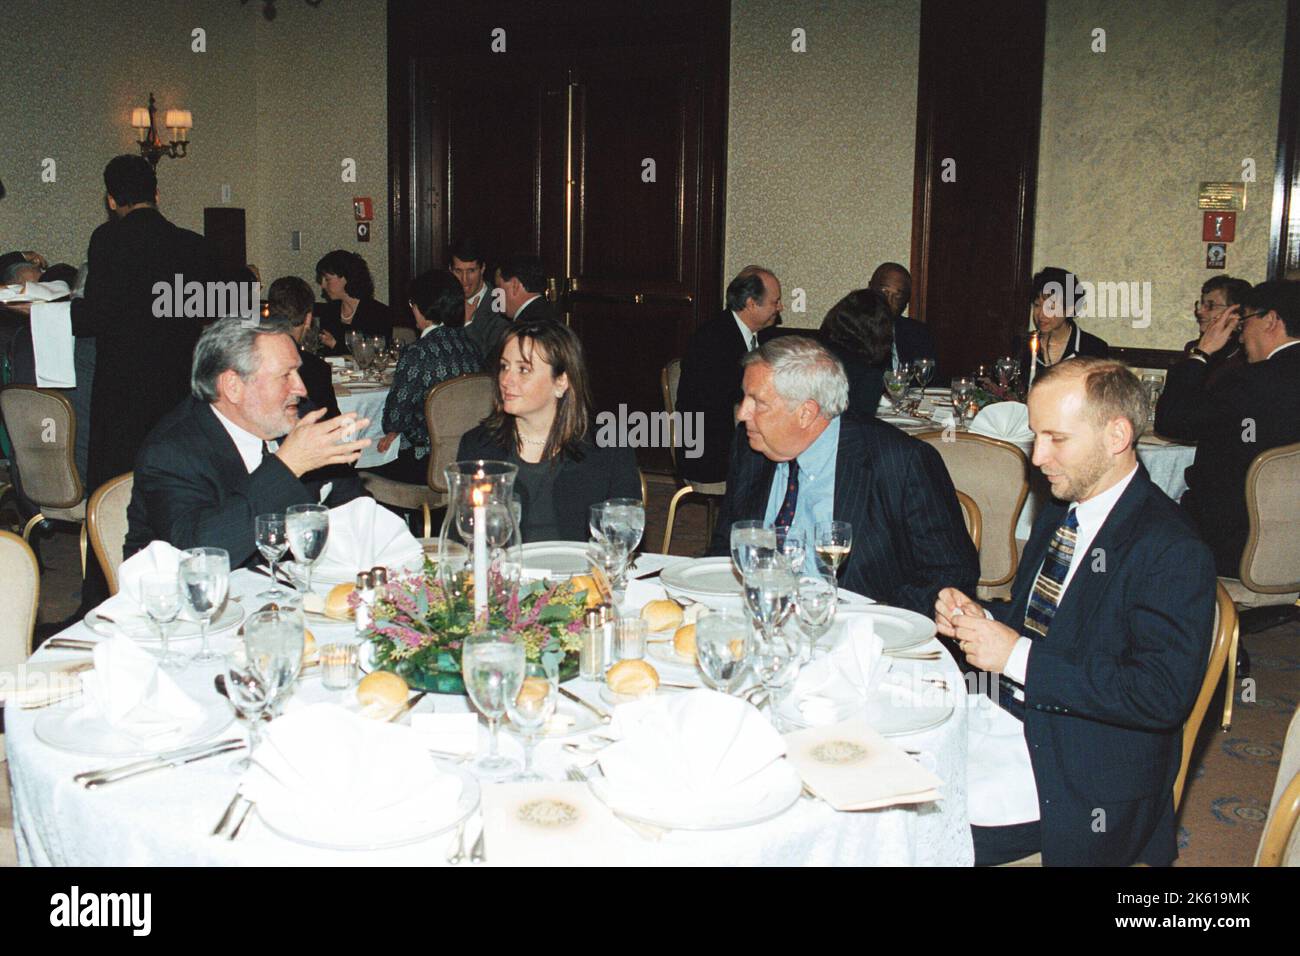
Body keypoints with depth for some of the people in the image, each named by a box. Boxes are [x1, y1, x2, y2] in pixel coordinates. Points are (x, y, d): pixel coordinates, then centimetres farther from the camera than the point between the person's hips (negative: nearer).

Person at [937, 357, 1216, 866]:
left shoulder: (1173, 552, -17)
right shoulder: (1057, 515, 10)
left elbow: (1163, 695, -23)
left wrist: (1017, 655, -23)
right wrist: (978, 618, -4)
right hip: (1005, 718, 8)